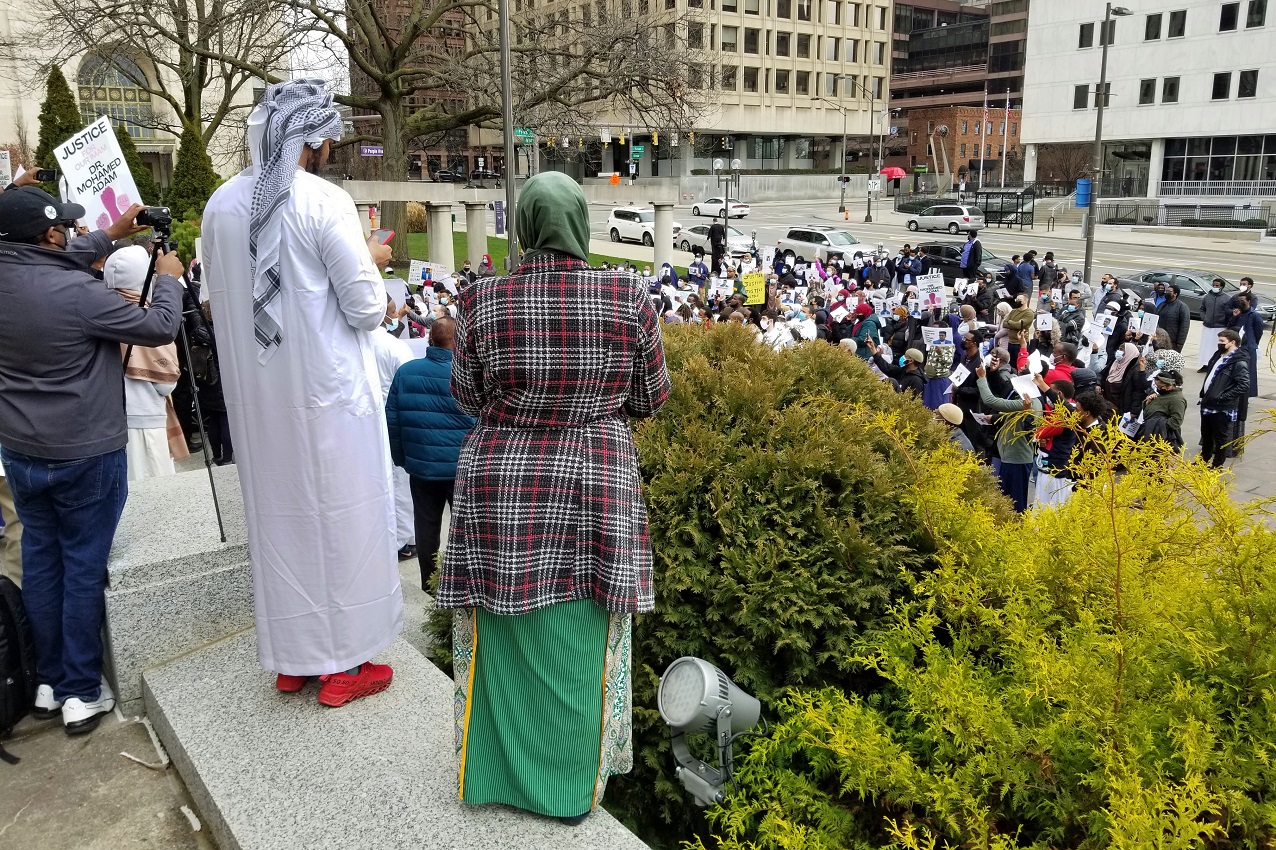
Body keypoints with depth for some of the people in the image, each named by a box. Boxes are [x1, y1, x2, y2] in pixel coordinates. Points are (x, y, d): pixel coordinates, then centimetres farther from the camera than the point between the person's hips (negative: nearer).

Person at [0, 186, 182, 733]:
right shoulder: (76, 293, -23)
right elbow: (160, 328, -12)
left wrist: (110, 236, 21)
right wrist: (168, 278, 5)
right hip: (85, 455, -6)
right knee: (83, 568, 4)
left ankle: (49, 682, 27)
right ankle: (82, 694, 14)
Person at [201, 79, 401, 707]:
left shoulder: (221, 204, 3)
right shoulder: (325, 202, -15)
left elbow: (220, 299, 13)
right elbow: (366, 308, -14)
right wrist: (371, 262, 6)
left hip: (254, 394, 6)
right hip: (326, 392, -6)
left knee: (277, 515, 15)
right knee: (340, 514, 7)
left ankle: (291, 660, 28)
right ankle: (343, 664, 18)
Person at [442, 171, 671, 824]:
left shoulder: (483, 302, -10)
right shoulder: (628, 298, -11)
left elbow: (468, 397, 3)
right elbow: (652, 396, 1)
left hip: (499, 489, 1)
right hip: (595, 489, 0)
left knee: (503, 634, 18)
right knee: (580, 645, 16)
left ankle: (493, 770, 36)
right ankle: (575, 783, 33)